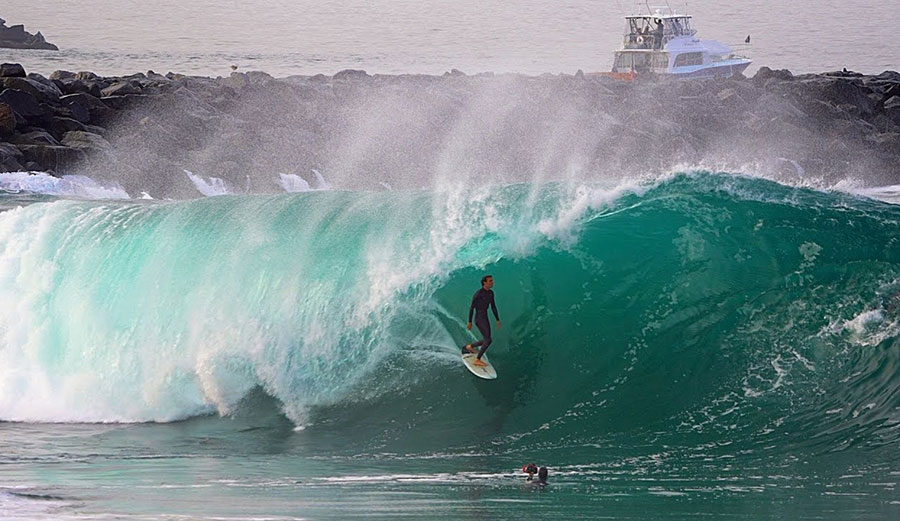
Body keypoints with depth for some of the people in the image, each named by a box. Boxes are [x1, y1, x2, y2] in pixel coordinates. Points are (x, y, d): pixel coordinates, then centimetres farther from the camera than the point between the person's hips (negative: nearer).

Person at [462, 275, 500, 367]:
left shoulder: (490, 293, 7)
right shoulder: (478, 294, -17)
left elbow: (493, 307, 17)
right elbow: (472, 308, -13)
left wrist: (497, 320, 17)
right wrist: (469, 322, -11)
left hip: (485, 319, 9)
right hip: (479, 319, -8)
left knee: (486, 340, 16)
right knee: (488, 340, -15)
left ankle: (469, 347, 39)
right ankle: (477, 360, -9)